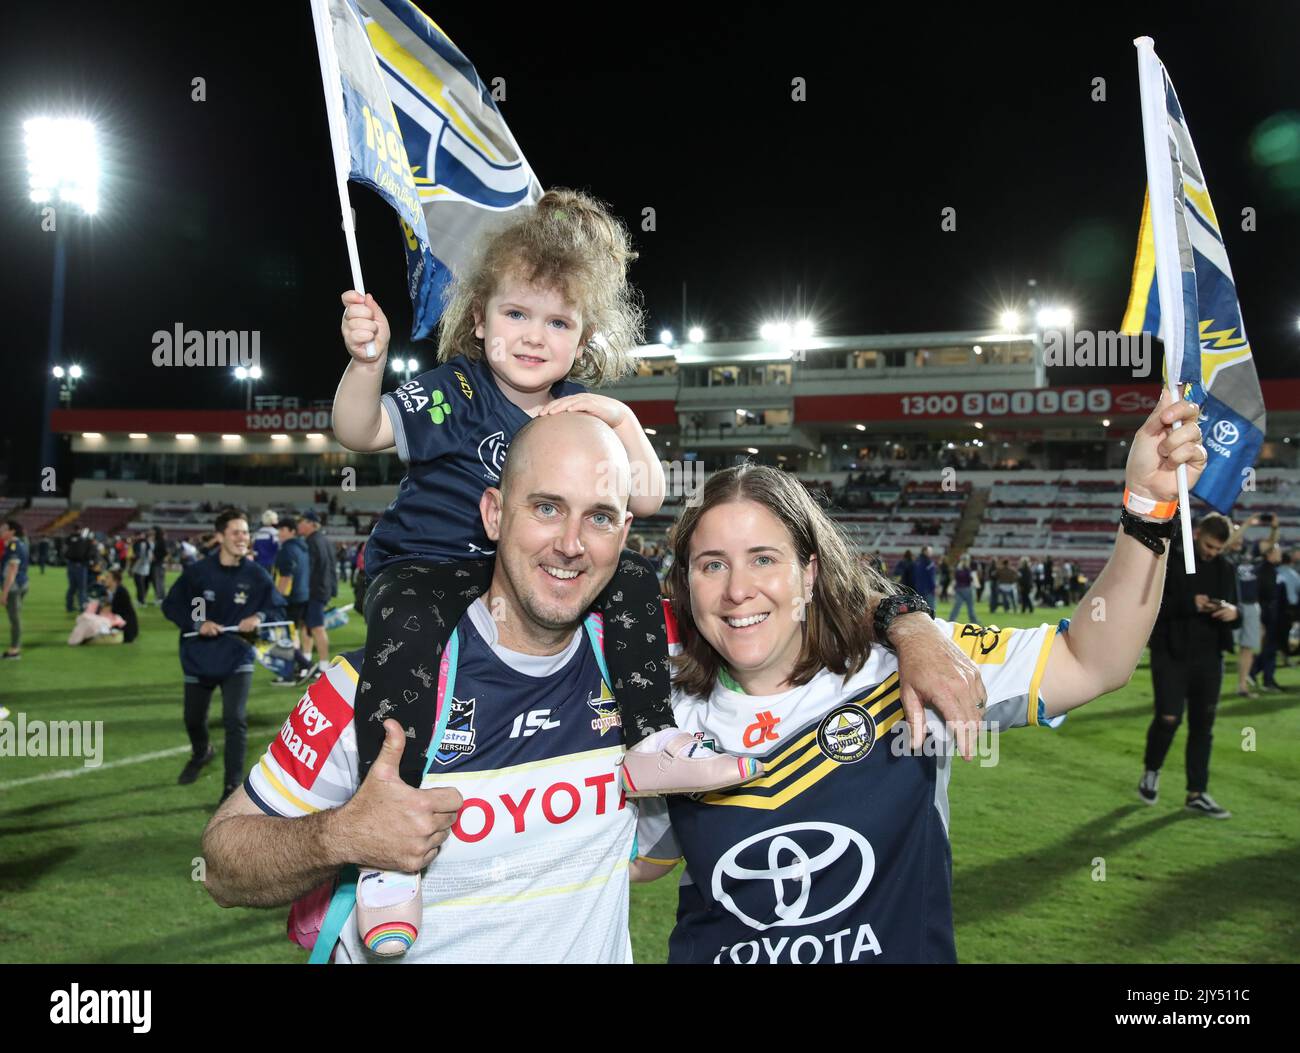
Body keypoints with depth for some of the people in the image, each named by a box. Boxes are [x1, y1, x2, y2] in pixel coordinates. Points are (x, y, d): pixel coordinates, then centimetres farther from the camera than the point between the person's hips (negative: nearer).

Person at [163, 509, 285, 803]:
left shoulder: (256, 575, -9)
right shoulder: (197, 571, -11)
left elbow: (278, 608, 1)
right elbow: (170, 605, -4)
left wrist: (259, 617, -20)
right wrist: (197, 623, -19)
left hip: (237, 659, -2)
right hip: (199, 659, 2)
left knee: (235, 719, -16)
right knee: (193, 719, 19)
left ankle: (233, 786, -3)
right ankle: (201, 752, 54)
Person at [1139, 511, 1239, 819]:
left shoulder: (1225, 568, 10)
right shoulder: (1167, 560, -6)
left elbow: (1235, 606, 17)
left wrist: (1233, 612, -8)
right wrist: (1189, 604, -23)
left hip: (1208, 657, 5)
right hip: (1171, 655, -5)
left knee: (1203, 724, 7)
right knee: (1168, 718, -10)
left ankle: (1197, 793, 17)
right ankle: (1151, 771, 18)